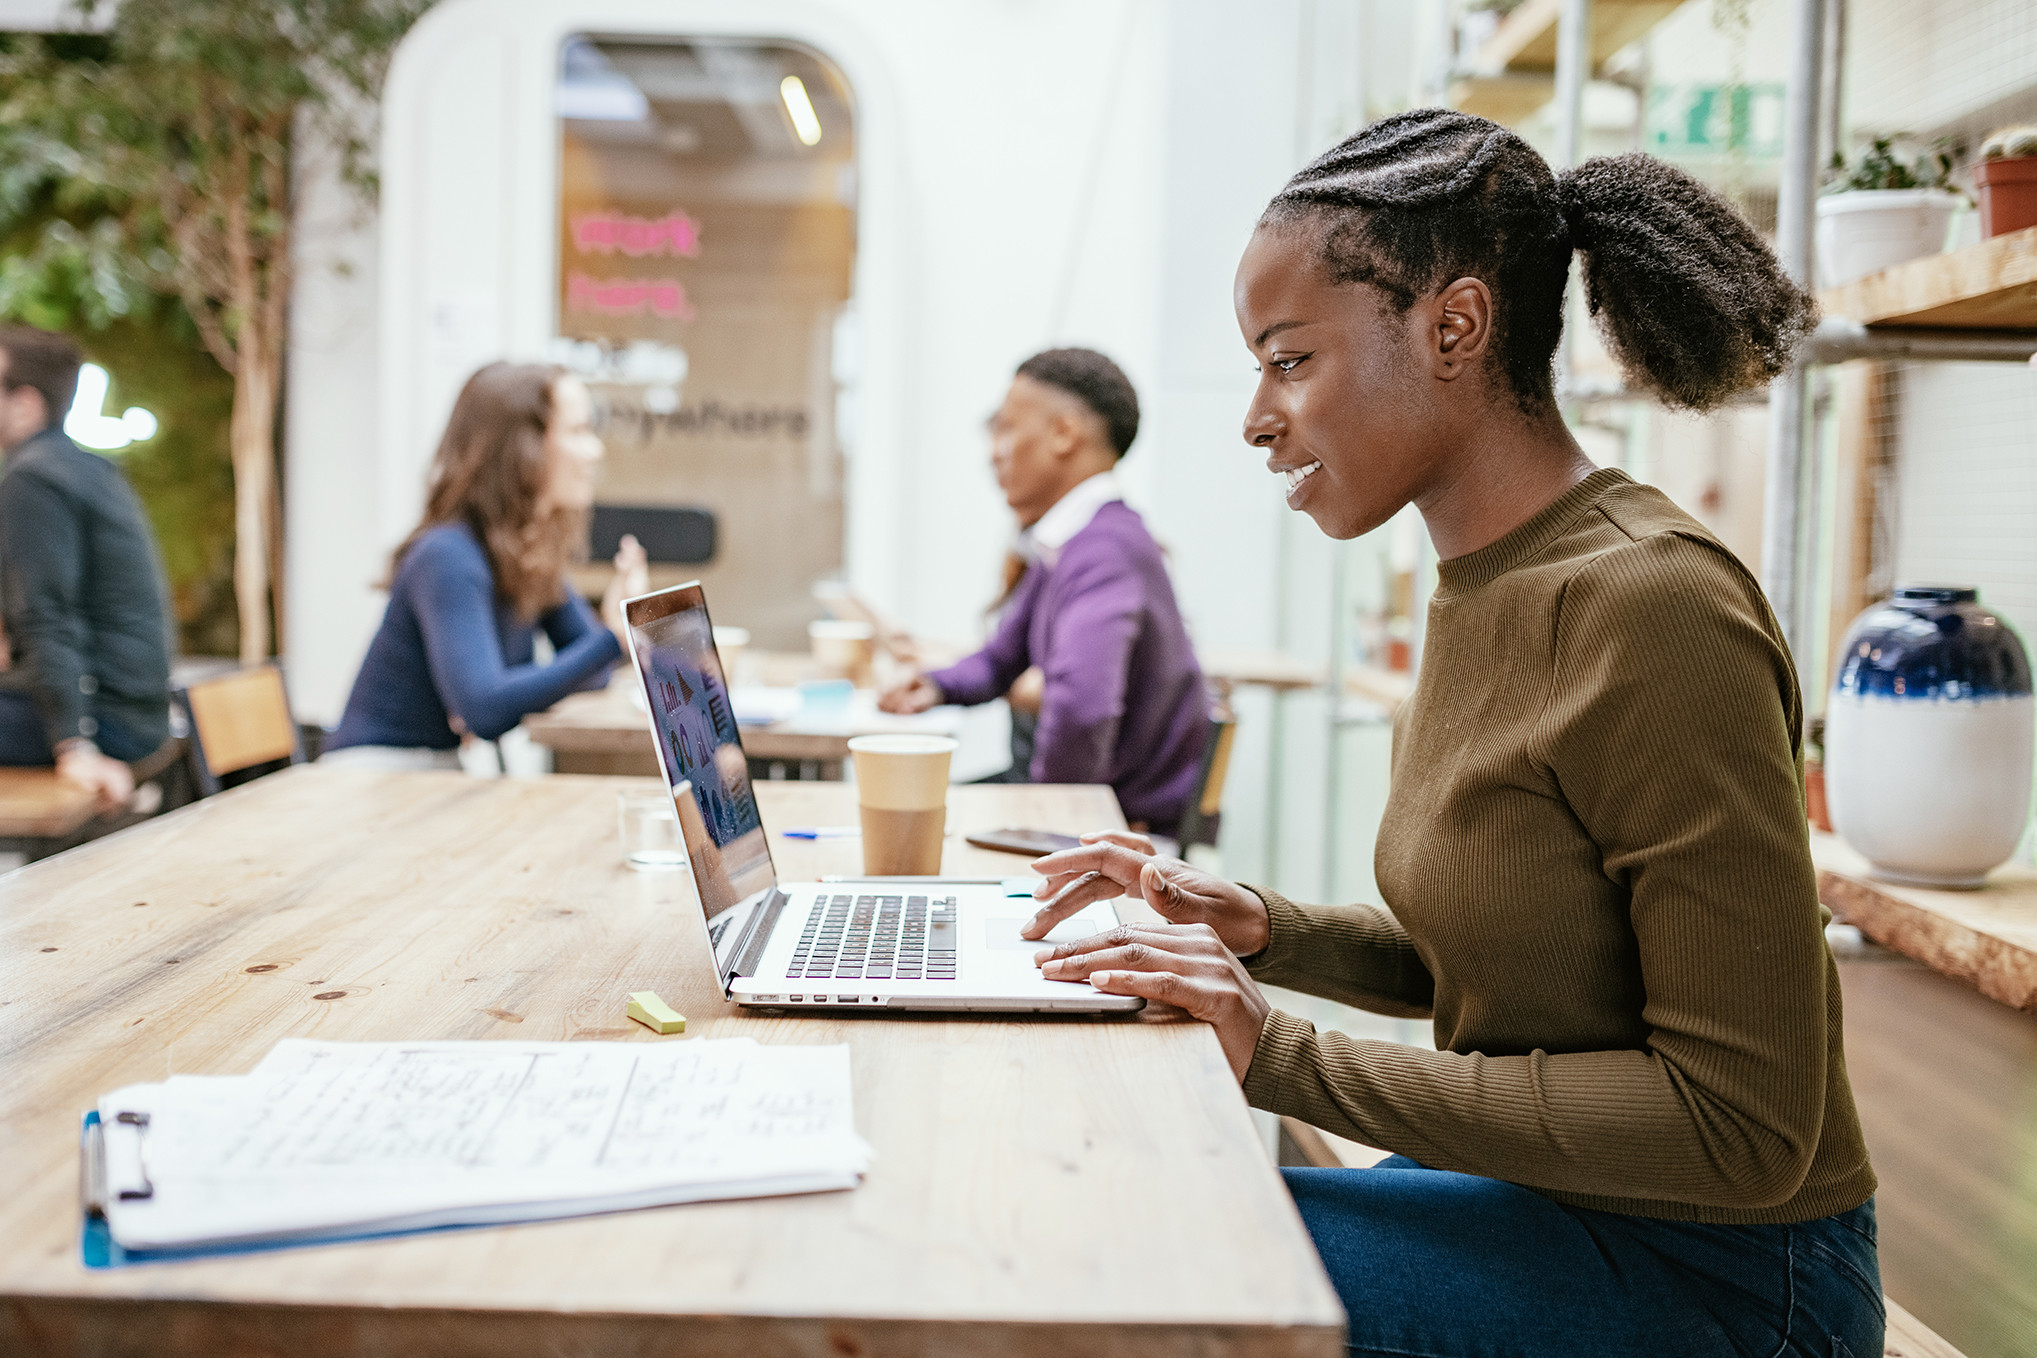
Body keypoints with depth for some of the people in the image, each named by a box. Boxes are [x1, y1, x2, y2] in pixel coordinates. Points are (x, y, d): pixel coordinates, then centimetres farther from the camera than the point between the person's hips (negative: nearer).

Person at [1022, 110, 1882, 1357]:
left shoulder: (1652, 611, -23)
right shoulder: (1485, 588, 5)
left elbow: (1741, 1125, -22)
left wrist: (1294, 1063, -23)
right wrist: (1259, 929, -2)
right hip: (1538, 1196, 8)